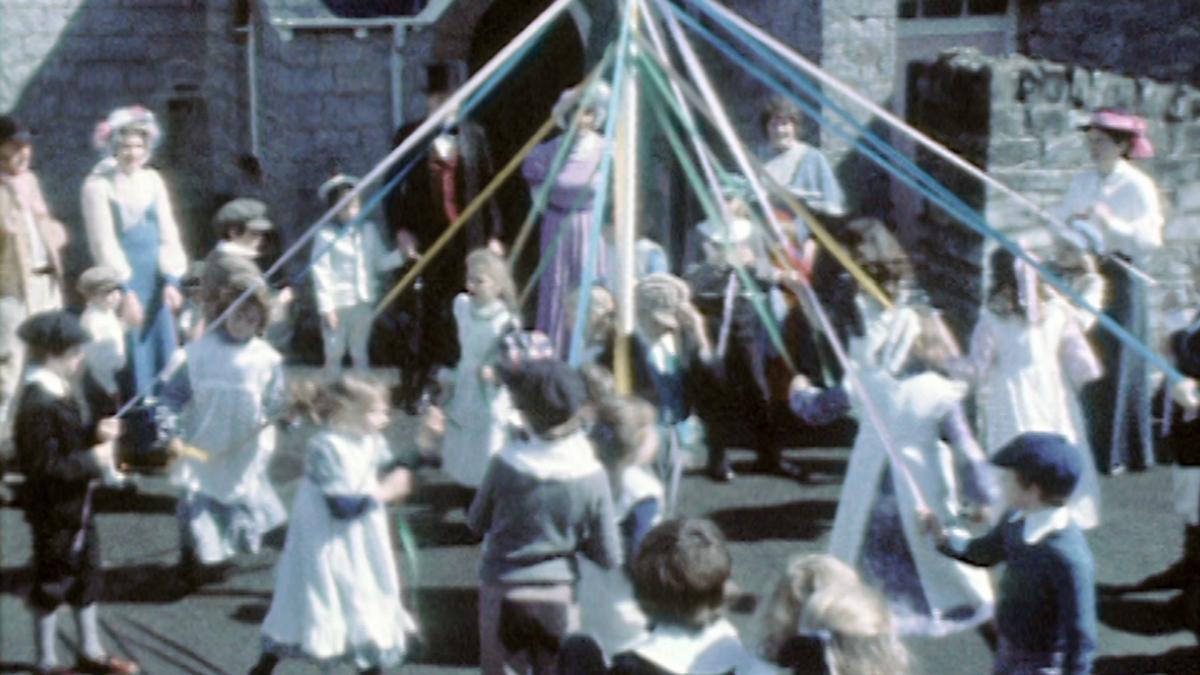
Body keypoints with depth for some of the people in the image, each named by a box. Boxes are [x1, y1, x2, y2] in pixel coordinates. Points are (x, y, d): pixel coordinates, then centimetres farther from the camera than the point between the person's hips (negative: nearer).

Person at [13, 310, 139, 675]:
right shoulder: (38, 405, -26)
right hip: (54, 511, -9)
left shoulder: (59, 392, 4)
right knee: (52, 585, 6)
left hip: (78, 505, 9)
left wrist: (96, 431, -3)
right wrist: (92, 460, -21)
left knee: (87, 576, 20)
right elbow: (45, 466, -27)